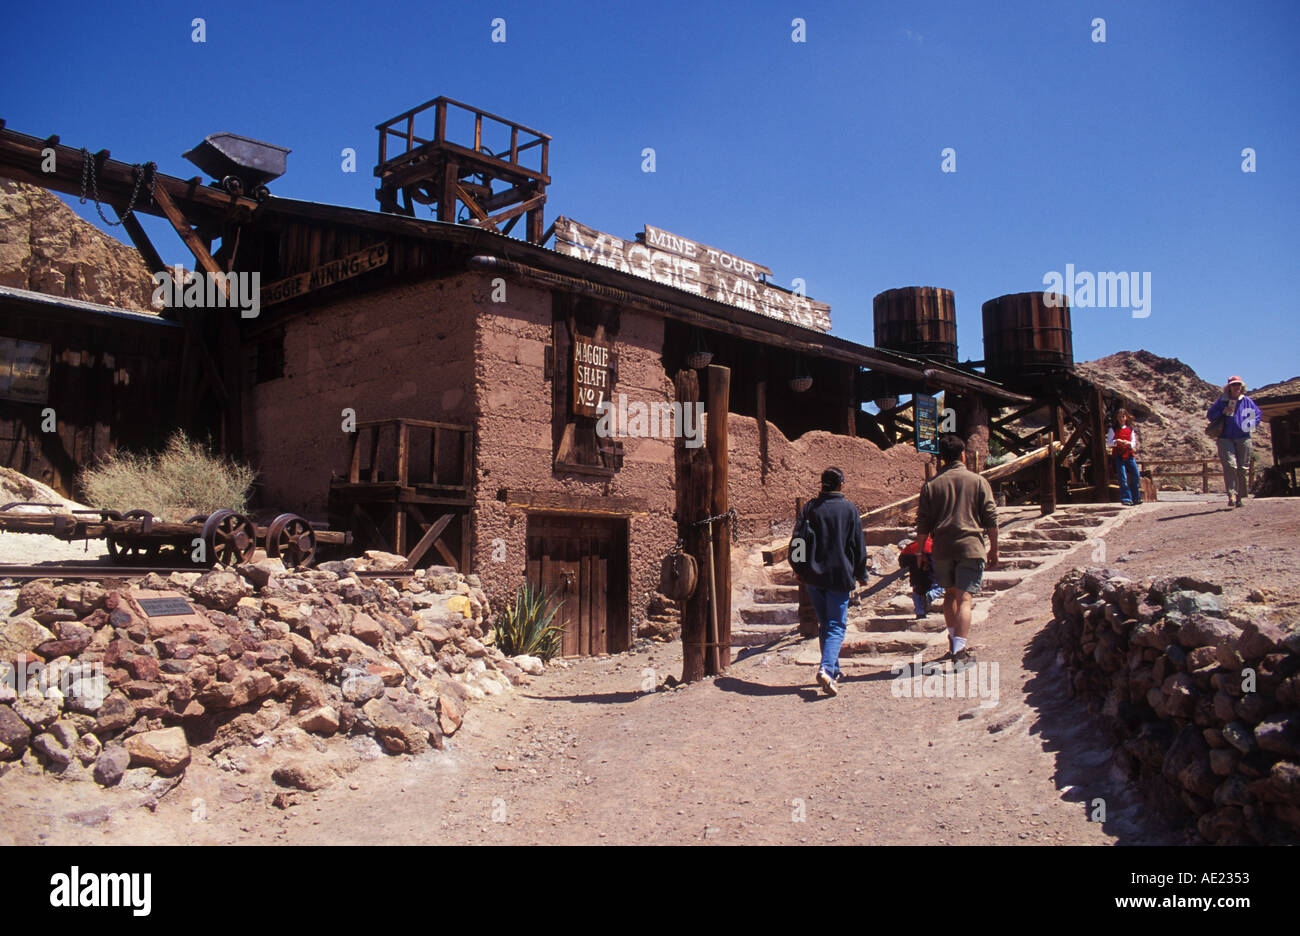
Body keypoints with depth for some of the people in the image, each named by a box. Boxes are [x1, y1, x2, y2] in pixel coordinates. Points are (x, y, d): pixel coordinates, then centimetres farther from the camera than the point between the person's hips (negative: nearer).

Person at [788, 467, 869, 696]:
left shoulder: (811, 508, 2)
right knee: (836, 626, 0)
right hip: (840, 576, -3)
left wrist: (800, 570, 14)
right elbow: (859, 546, 0)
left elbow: (797, 540, 2)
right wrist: (861, 575, 12)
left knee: (824, 624, 16)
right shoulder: (850, 509, -3)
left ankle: (833, 671, 23)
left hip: (813, 576, 3)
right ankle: (827, 668, -21)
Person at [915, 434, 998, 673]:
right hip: (971, 546, -2)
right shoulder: (978, 481, 3)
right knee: (965, 597, -5)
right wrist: (994, 549, 12)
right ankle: (960, 652, -12)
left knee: (950, 594, 20)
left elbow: (923, 525, 5)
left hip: (943, 548, 2)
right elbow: (991, 519, 3)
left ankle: (954, 643, 26)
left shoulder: (931, 485, 5)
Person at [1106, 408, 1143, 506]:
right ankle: (1126, 498, -4)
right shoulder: (1113, 429, 6)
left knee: (1136, 476, -2)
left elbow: (1134, 443, 9)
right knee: (1123, 478, -9)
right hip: (1118, 456, -3)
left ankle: (1136, 498, 10)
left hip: (1129, 455, 3)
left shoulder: (1130, 429, 12)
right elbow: (1108, 443, 1)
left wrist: (1128, 443, -13)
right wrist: (1117, 441, -17)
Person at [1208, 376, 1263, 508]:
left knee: (1242, 469, 2)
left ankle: (1240, 497, 12)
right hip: (1226, 439, -2)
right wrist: (1222, 412, -7)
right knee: (1230, 465, -16)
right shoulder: (1222, 401, 7)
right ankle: (1231, 495, -21)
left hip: (1243, 439, 2)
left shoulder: (1247, 401, 10)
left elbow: (1258, 414, 20)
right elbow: (1210, 415, 10)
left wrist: (1251, 424, 1)